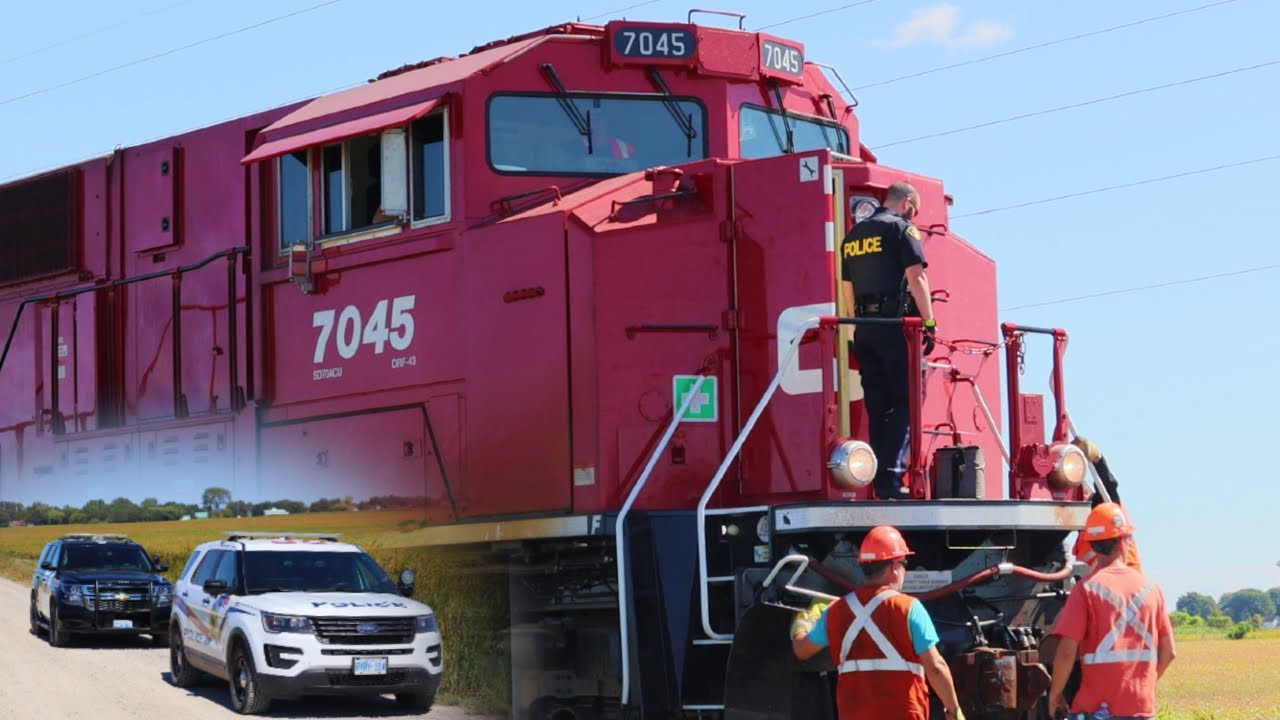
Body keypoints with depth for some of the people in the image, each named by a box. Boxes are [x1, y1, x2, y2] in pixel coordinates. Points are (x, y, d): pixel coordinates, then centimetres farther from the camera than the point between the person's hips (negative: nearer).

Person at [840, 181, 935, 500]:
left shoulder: (853, 235, 19)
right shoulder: (902, 228, -2)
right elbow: (916, 277, -11)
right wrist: (930, 323, -10)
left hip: (865, 329, 7)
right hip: (896, 325, -7)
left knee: (877, 407, 9)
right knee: (904, 404, -6)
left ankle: (880, 480, 8)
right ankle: (889, 479, -16)